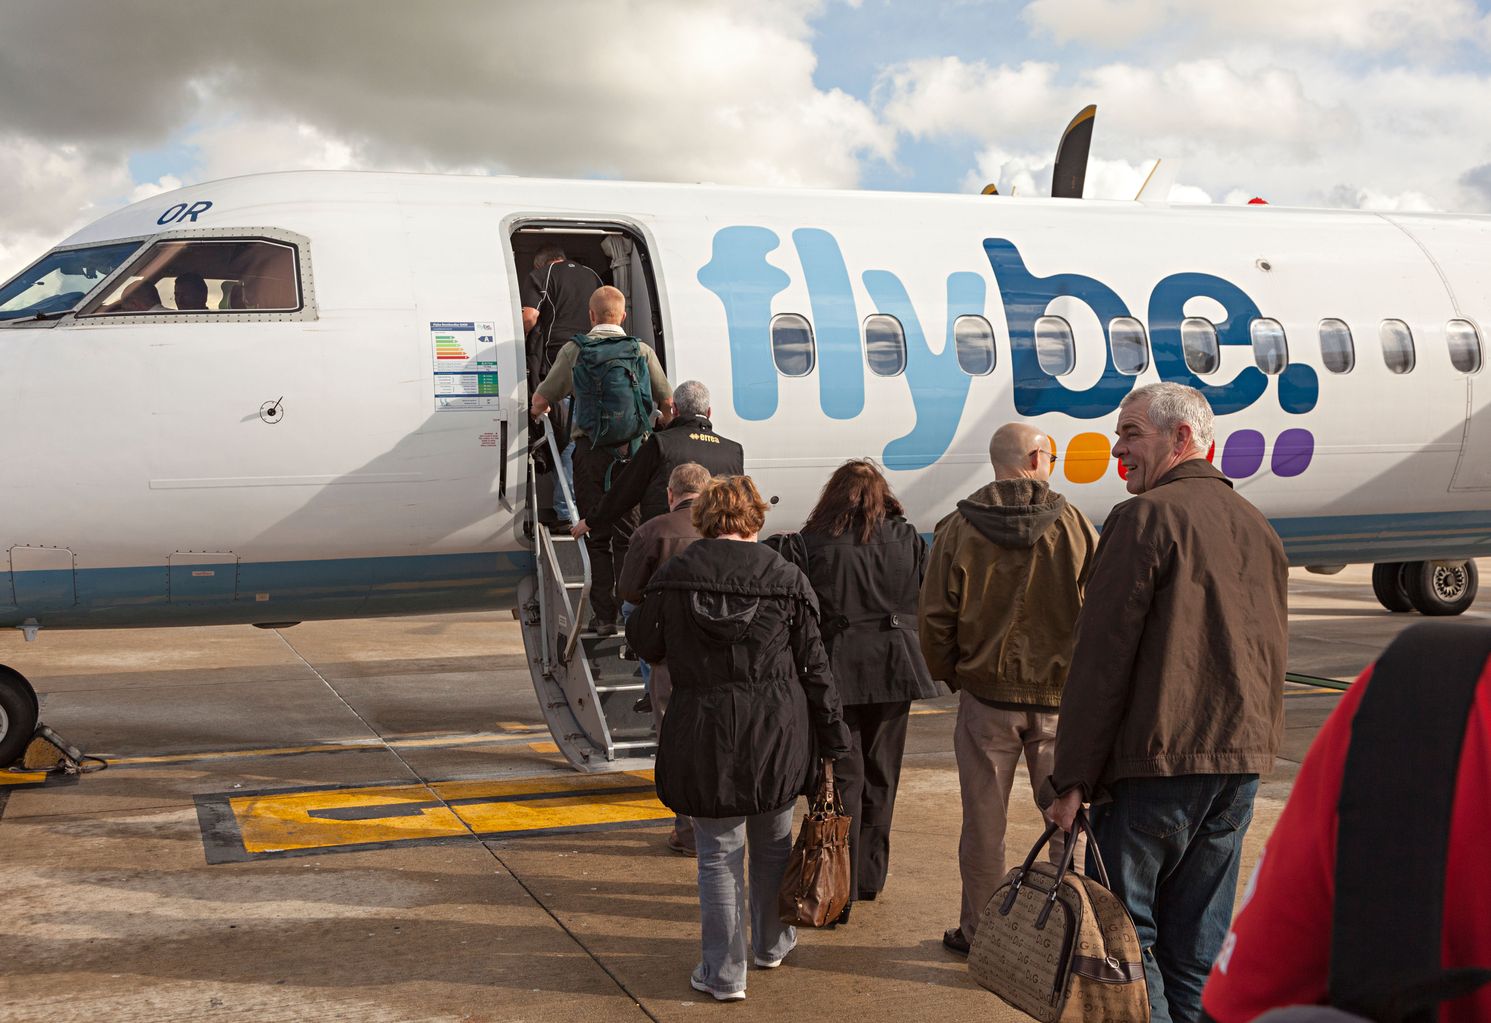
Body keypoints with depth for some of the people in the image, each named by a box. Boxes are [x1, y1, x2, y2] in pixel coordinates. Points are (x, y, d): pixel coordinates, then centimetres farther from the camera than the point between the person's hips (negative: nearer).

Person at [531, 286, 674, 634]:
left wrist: (539, 410, 31)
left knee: (597, 537, 5)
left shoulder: (574, 350, 1)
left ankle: (604, 616, 5)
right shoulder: (642, 350, 5)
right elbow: (668, 402, 9)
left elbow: (541, 400, 6)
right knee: (627, 534, 8)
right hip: (629, 451, 1)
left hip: (590, 451, -1)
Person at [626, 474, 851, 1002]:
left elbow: (645, 643, 8)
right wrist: (832, 735, 8)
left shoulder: (673, 576, -6)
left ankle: (723, 972, 13)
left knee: (718, 852, 8)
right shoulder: (786, 579, -5)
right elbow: (813, 665, 0)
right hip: (777, 731, 1)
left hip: (704, 734, -1)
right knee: (772, 842, 20)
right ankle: (771, 944, 38)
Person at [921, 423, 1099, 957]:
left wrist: (950, 673, 13)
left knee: (984, 822, 10)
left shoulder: (958, 530, -6)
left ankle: (978, 930, 20)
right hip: (1061, 697, 0)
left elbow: (936, 618, -3)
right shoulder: (1075, 527, -6)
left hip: (986, 696, 0)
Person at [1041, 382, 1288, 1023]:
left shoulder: (1147, 517, -10)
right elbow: (1273, 658, 19)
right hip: (1240, 765, 7)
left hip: (1156, 762, -7)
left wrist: (1072, 779, -12)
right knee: (1195, 949, 13)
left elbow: (1102, 657, -14)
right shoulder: (1259, 528, 14)